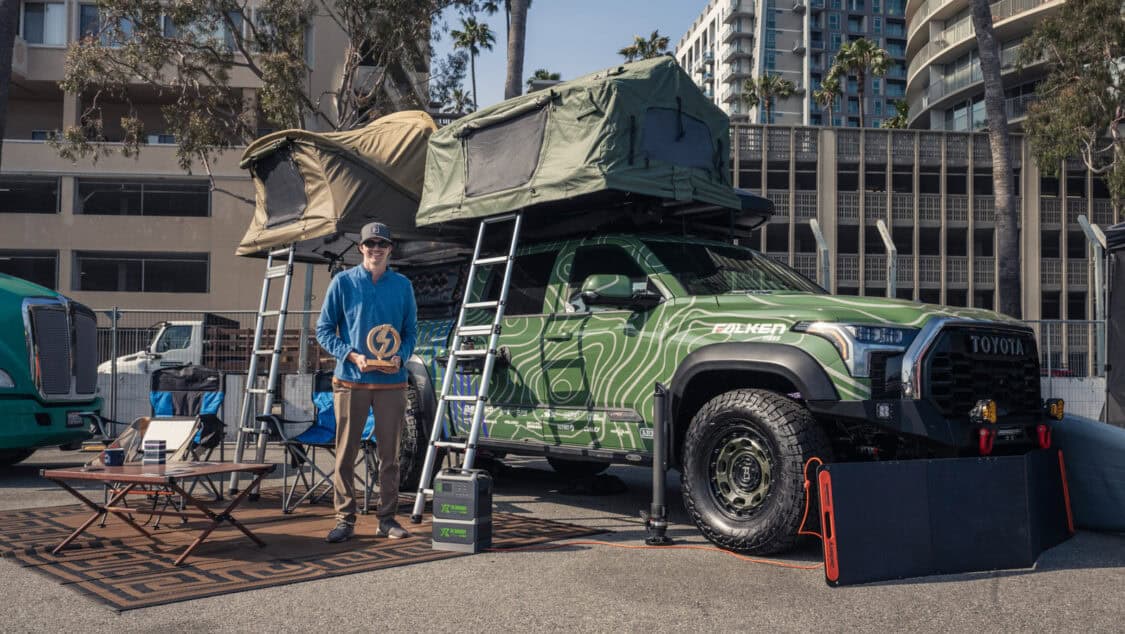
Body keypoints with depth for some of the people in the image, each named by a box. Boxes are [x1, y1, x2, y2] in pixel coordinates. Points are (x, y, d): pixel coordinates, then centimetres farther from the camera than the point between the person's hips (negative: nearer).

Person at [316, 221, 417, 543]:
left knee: (389, 453, 6)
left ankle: (387, 518, 16)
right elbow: (324, 330, 3)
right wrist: (352, 356, -12)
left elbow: (410, 331, 13)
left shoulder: (402, 285, 8)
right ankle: (345, 519, 11)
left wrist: (400, 356, -8)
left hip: (392, 382, 2)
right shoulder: (343, 282, 2)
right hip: (350, 381, -1)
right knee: (346, 453, 1)